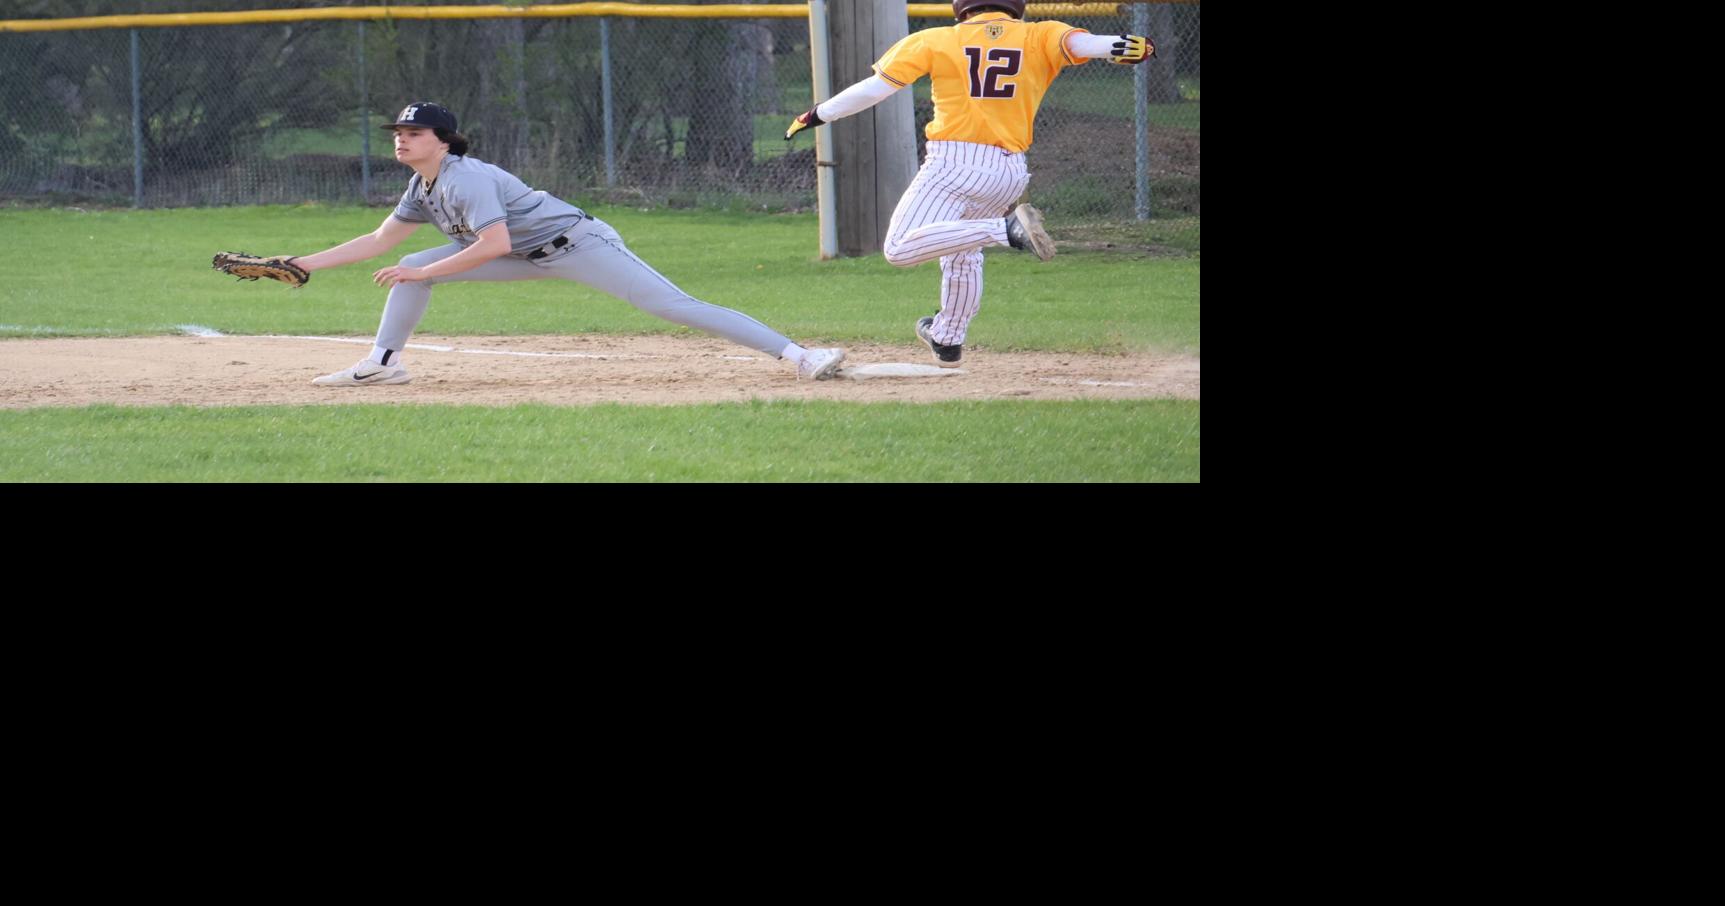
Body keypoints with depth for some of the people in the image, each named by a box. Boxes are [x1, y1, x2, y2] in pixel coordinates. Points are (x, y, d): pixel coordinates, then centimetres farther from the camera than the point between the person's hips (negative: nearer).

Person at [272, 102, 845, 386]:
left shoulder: (465, 179, -23)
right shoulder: (423, 189, 6)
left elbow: (492, 246, -32)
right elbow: (379, 241, 16)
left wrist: (423, 273, -27)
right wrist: (305, 265, 11)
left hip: (577, 245, -9)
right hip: (531, 259, 9)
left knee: (673, 305, -19)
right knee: (412, 269, 1)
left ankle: (795, 354, -26)